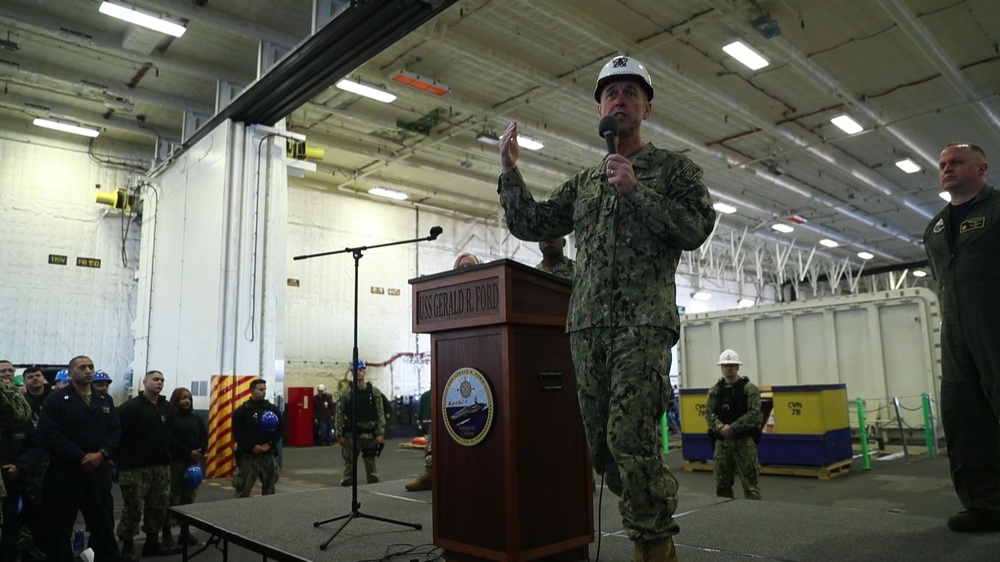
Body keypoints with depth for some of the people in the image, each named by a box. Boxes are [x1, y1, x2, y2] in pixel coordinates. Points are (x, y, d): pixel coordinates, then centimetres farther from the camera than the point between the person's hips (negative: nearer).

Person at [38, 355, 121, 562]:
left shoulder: (105, 400, 10)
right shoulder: (57, 399, -4)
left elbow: (115, 429, 7)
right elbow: (49, 433, -14)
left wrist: (101, 454, -11)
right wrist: (81, 457, -17)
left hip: (98, 469, 4)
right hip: (65, 470, -4)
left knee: (103, 521, 11)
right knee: (60, 525, 5)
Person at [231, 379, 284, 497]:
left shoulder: (273, 409, 7)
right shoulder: (242, 410, -3)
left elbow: (281, 429, 5)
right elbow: (238, 433, -9)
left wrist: (269, 444, -8)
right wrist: (253, 446, -15)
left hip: (268, 454, 4)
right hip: (248, 455, -4)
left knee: (269, 488, 13)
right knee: (243, 489, -3)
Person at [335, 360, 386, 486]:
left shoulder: (374, 392, 2)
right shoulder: (345, 393, -1)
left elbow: (380, 414, 1)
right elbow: (339, 415, -2)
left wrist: (380, 434, -6)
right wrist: (340, 435, -6)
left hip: (369, 435, 1)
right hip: (351, 436, -1)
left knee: (371, 467, 7)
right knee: (349, 465, 5)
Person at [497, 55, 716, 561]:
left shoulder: (674, 168, 10)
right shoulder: (582, 183, 23)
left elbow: (697, 228, -4)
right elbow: (528, 225, 20)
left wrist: (635, 191, -11)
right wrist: (509, 170, 10)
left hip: (643, 324, -5)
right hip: (586, 327, 5)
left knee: (630, 438, -16)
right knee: (602, 444, 6)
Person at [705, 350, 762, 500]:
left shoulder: (749, 388, -2)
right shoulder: (715, 390, 10)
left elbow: (754, 413, -11)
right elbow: (709, 412, 4)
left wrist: (733, 427, -17)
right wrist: (721, 428, -13)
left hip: (744, 441, -4)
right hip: (722, 441, 4)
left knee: (750, 483, -3)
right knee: (722, 483, 11)